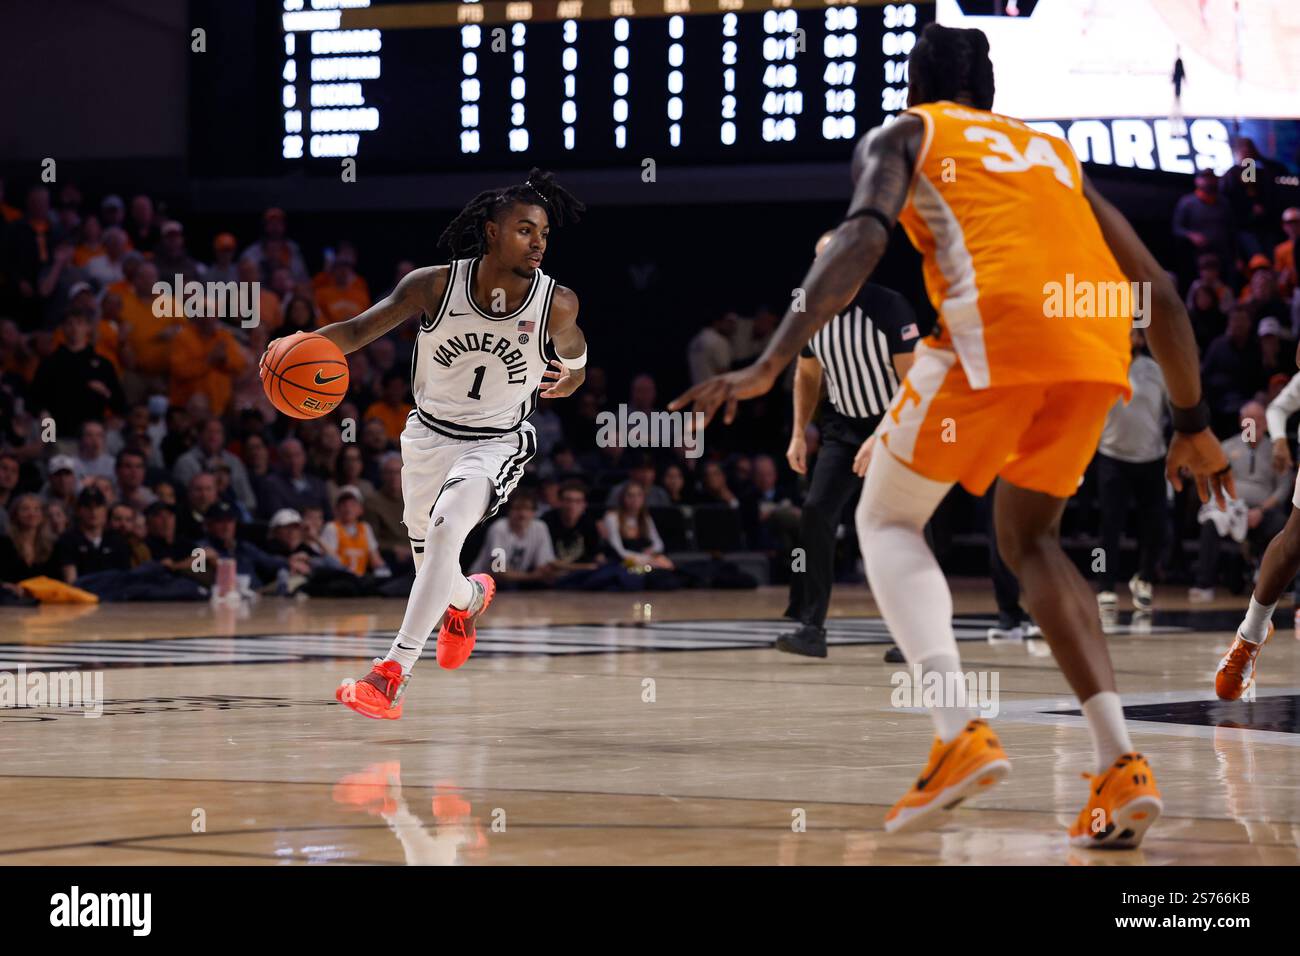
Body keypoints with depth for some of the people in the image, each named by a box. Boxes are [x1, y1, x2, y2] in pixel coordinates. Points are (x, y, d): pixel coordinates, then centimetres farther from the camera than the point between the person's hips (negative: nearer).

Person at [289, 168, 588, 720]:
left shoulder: (557, 305, -17)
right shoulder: (435, 286, -17)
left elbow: (574, 366, 7)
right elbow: (359, 330, -17)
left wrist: (564, 381, -9)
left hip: (497, 442, -3)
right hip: (429, 434, 3)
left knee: (445, 530, -30)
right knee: (431, 570, 17)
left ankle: (394, 673, -30)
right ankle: (471, 597, 57)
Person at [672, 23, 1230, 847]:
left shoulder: (903, 136, 20)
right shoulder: (1053, 150, 34)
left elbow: (862, 238, -2)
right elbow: (1160, 291, 30)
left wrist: (770, 365, -11)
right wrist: (1194, 425, 38)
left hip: (997, 324, -5)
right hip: (1098, 346, 5)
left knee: (887, 521, 14)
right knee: (1030, 540, 23)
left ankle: (961, 731, -10)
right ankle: (1121, 764, 6)